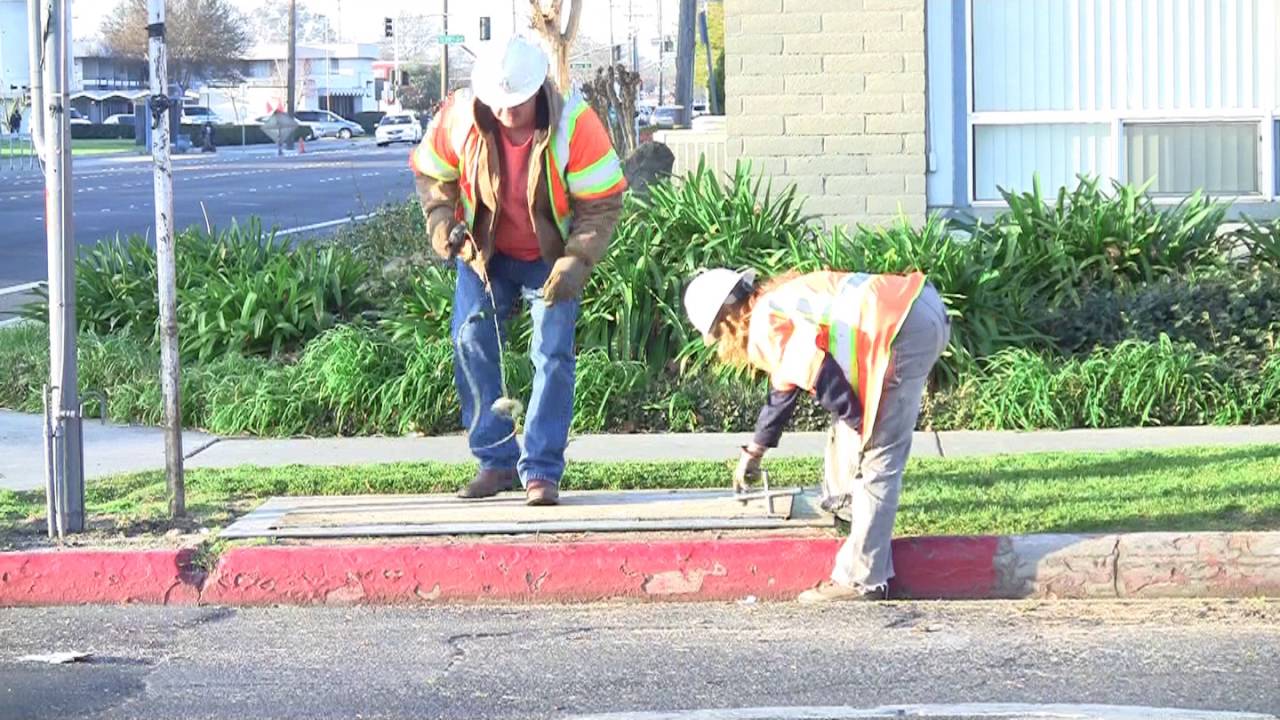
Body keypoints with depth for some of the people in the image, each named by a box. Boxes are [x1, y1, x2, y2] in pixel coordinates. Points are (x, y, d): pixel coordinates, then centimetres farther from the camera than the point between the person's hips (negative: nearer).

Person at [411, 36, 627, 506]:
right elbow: (430, 173, 0)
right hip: (485, 253, 3)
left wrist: (577, 262, -29)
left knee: (552, 353, -11)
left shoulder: (573, 123, -26)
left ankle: (542, 472, -6)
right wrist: (442, 223, -17)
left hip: (551, 257, -2)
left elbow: (603, 202, -19)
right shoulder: (459, 116, -20)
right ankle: (496, 462, 5)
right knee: (470, 343, -5)